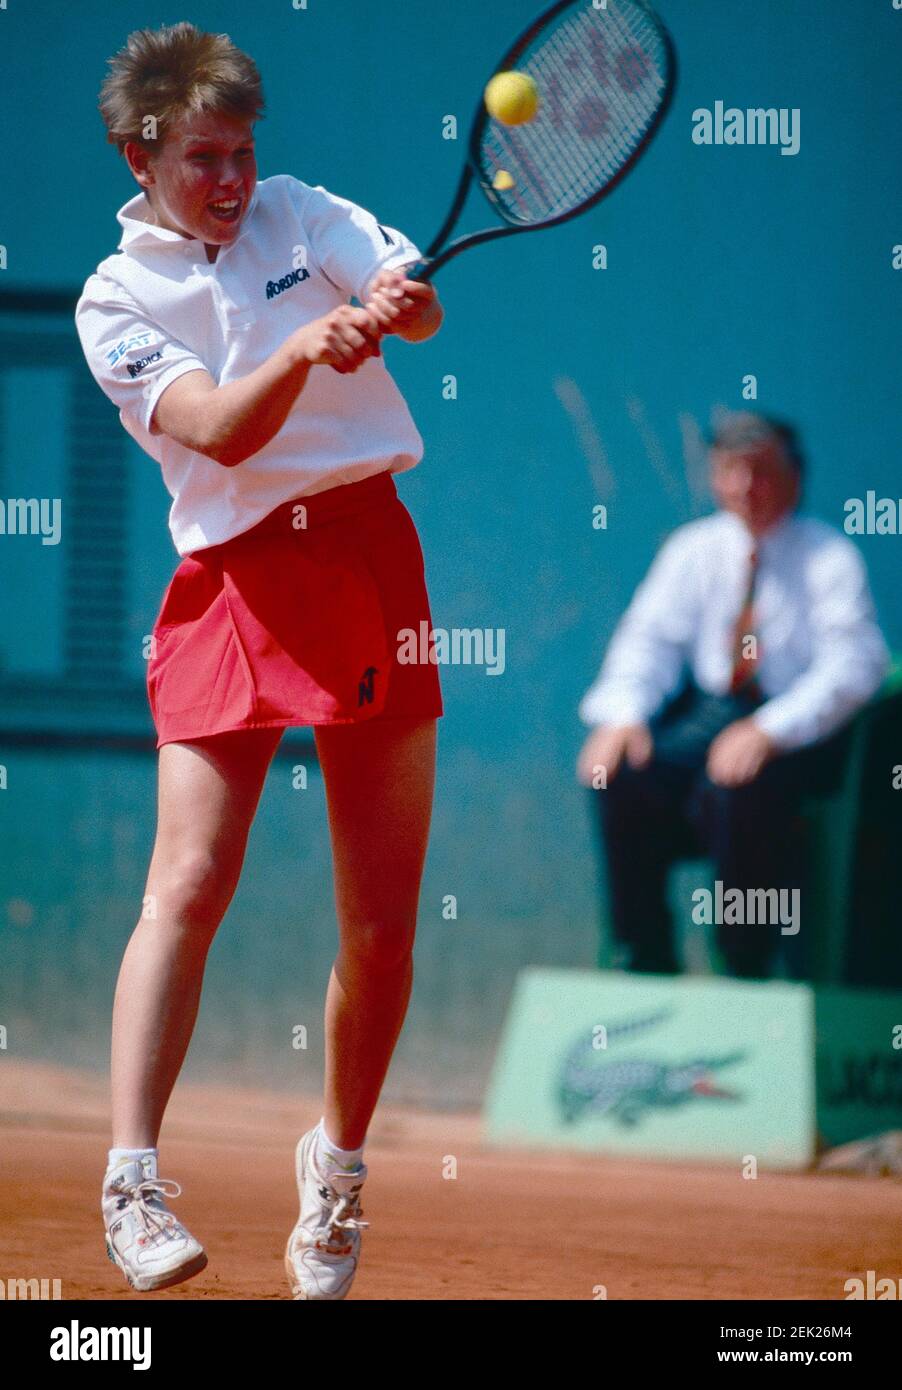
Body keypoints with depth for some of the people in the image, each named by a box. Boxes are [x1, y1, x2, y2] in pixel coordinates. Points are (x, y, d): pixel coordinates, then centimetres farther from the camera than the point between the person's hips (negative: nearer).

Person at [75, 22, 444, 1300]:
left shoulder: (304, 215, 10)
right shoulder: (115, 303, 2)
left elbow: (416, 301, -6)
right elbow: (222, 431, -13)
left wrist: (395, 309, -30)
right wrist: (301, 353, -32)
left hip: (371, 559, 3)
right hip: (233, 584, -3)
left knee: (383, 921, 3)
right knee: (192, 880, -19)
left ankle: (338, 1161, 23)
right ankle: (133, 1179, -20)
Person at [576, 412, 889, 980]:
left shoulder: (828, 558, -3)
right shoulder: (695, 548, 11)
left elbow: (855, 661, -15)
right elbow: (650, 637, 5)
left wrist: (768, 731, -29)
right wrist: (621, 714, -17)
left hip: (799, 734, -4)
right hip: (706, 715, 4)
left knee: (738, 788, -35)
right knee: (621, 777, -23)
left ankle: (747, 971, -22)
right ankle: (646, 965, -12)